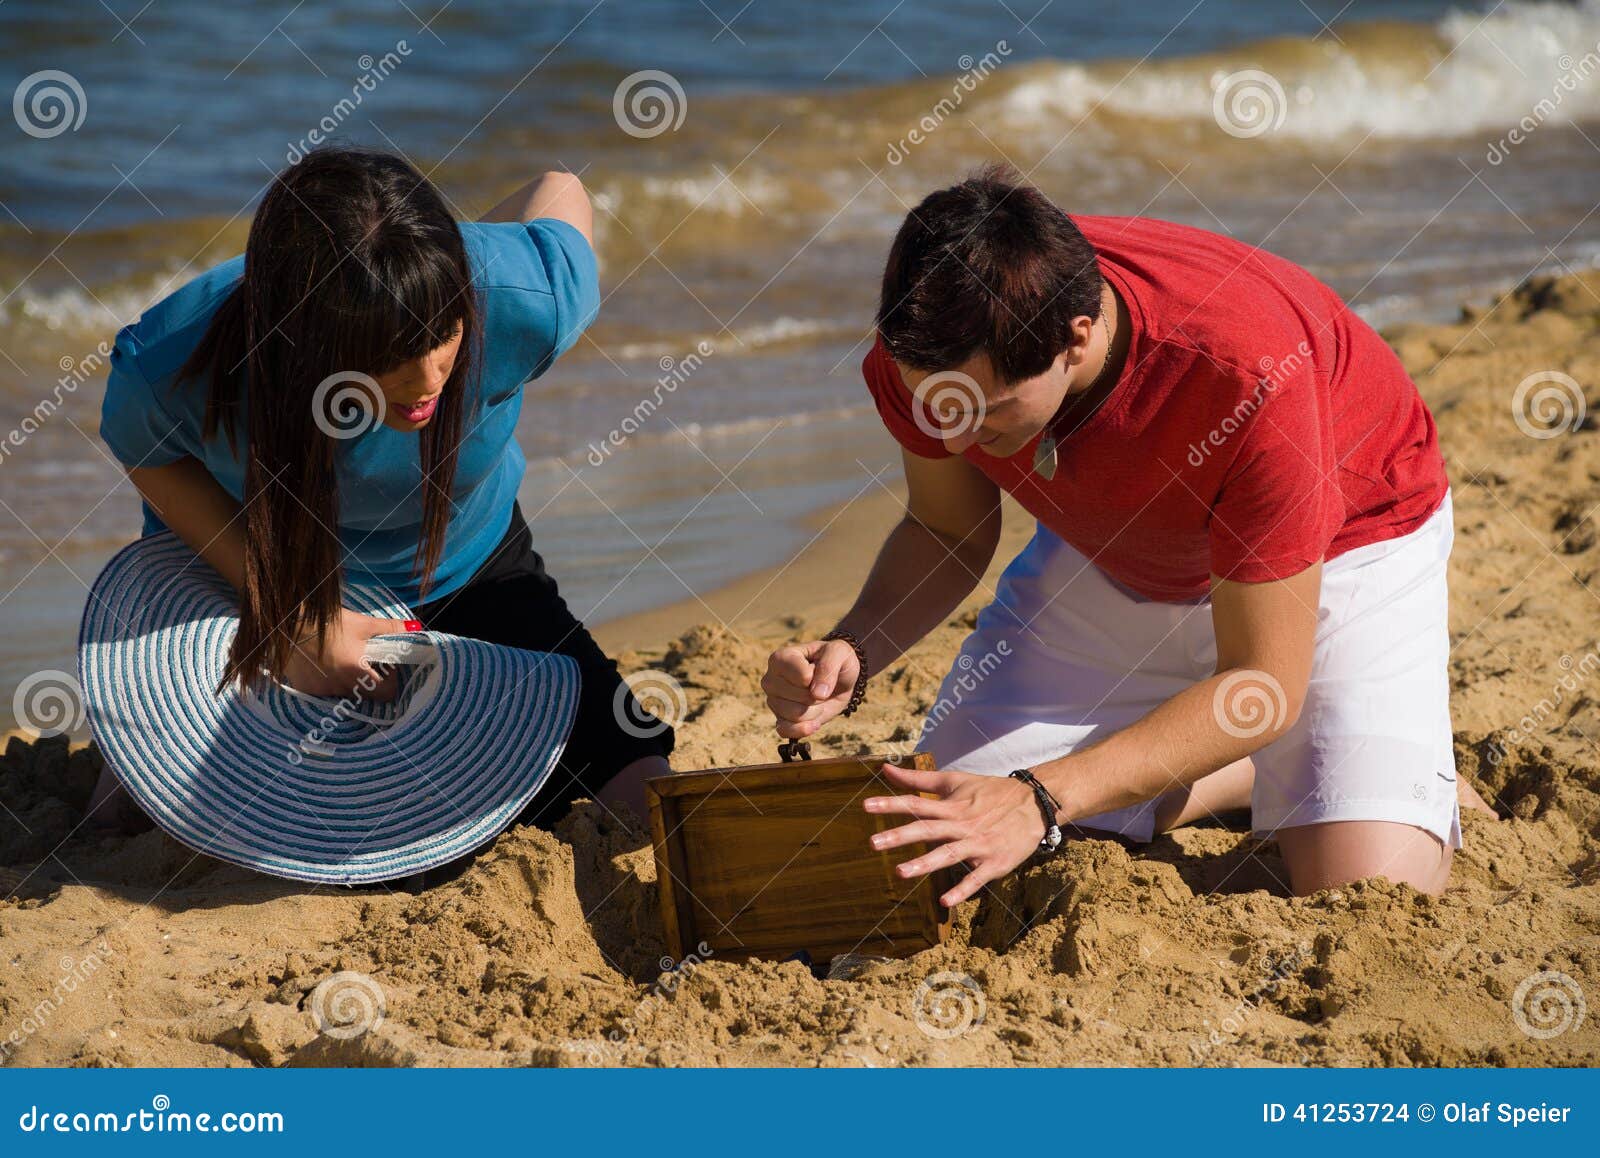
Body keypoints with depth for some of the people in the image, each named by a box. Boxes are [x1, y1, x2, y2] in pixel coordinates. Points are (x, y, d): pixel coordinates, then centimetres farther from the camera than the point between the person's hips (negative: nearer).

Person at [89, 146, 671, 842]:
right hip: (241, 579, -1)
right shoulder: (171, 366, -40)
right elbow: (151, 461, -16)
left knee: (639, 790, -4)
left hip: (463, 573, 1)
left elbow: (559, 193, -15)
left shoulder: (522, 301, -38)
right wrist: (290, 618, -25)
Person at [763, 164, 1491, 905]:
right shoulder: (929, 342, -27)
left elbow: (1264, 680, -33)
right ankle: (1258, 767, 12)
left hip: (1341, 545, -5)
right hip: (1115, 553, 5)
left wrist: (1039, 799, -42)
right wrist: (853, 651, -27)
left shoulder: (1246, 375, -42)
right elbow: (946, 531, -6)